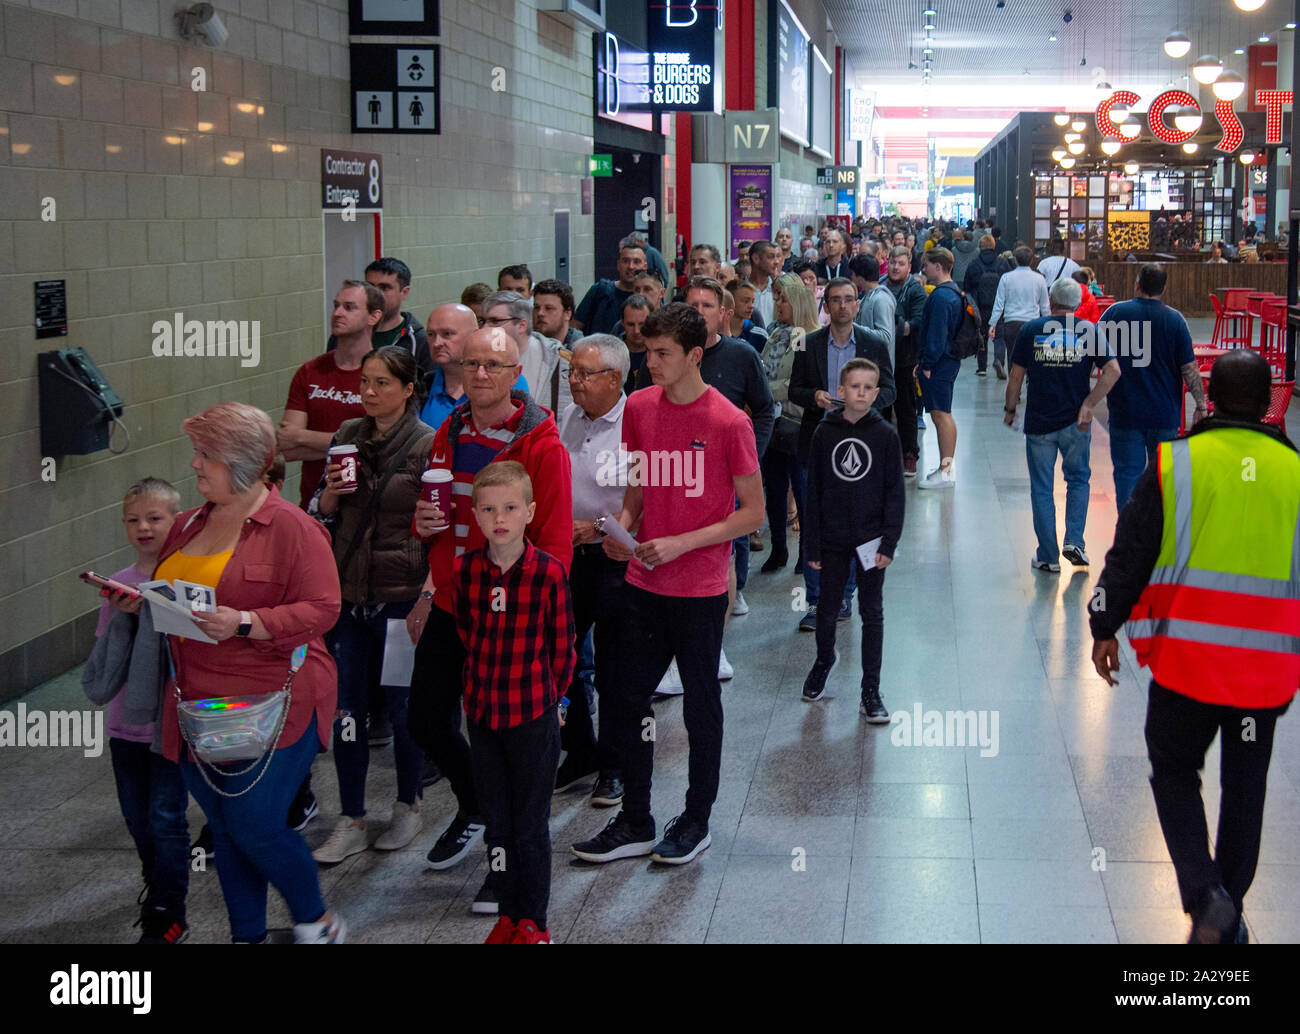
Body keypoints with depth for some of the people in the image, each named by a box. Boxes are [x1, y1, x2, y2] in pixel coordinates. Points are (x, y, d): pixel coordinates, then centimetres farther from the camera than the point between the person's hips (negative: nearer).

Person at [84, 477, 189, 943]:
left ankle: (168, 914, 11)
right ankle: (158, 885, 39)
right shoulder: (119, 585, 3)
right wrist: (123, 616, -15)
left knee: (166, 817, -2)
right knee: (137, 817, 16)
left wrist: (155, 607, -23)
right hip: (126, 723, 5)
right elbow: (106, 655, 1)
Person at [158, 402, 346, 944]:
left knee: (254, 827, -8)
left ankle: (316, 921, 16)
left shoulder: (291, 527, -10)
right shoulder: (189, 525, 13)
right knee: (224, 831, 12)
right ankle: (247, 935, 27)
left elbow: (321, 609, -17)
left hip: (271, 707, -7)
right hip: (200, 706, 7)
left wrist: (244, 623, -26)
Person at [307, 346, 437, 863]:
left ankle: (408, 805, 28)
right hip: (347, 593, 4)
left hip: (401, 596, -4)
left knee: (402, 704, 7)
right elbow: (320, 515, 15)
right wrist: (330, 494, -8)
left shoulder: (428, 445, -7)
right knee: (346, 708, 5)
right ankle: (351, 821, 17)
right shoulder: (347, 437, 8)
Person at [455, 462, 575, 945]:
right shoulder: (463, 570, -3)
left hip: (534, 713, -3)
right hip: (482, 711, 3)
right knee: (498, 821, 13)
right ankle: (509, 914, 27)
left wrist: (550, 696, 3)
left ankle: (534, 921, 18)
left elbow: (561, 646, -3)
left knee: (531, 824, 5)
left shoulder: (549, 572, -13)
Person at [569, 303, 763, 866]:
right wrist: (623, 526, -6)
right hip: (645, 582, 5)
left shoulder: (728, 422, -13)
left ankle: (696, 820, 24)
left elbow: (752, 512, -9)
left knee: (701, 704, 8)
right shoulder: (638, 408, 2)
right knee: (630, 699, 8)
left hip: (701, 591, -5)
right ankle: (635, 823, 21)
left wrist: (682, 543, -16)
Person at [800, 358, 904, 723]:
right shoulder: (825, 433, -2)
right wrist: (811, 545, -1)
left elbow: (895, 492, -2)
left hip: (871, 540, -1)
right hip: (833, 540, 1)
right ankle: (824, 659, 42)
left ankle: (871, 691, 13)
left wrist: (889, 542, -9)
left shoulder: (885, 435, -4)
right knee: (827, 609, 12)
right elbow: (813, 491, 1)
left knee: (872, 613, 5)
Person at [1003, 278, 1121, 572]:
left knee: (1042, 489, 8)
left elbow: (1016, 376, -1)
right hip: (1075, 423, 1)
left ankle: (1048, 556, 10)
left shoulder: (1030, 330, -2)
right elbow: (1113, 371, -9)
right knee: (1078, 479, 20)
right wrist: (1088, 405, -5)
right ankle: (1074, 541, 6)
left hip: (1039, 423, -1)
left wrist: (1010, 409, 12)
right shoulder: (1089, 331, 0)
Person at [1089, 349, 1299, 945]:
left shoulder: (1174, 464, -5)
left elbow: (1129, 556, -2)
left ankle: (1203, 891, -5)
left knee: (1173, 772, 14)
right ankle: (1229, 918, 24)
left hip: (1186, 657, -2)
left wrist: (1104, 629, 10)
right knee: (1245, 789, 15)